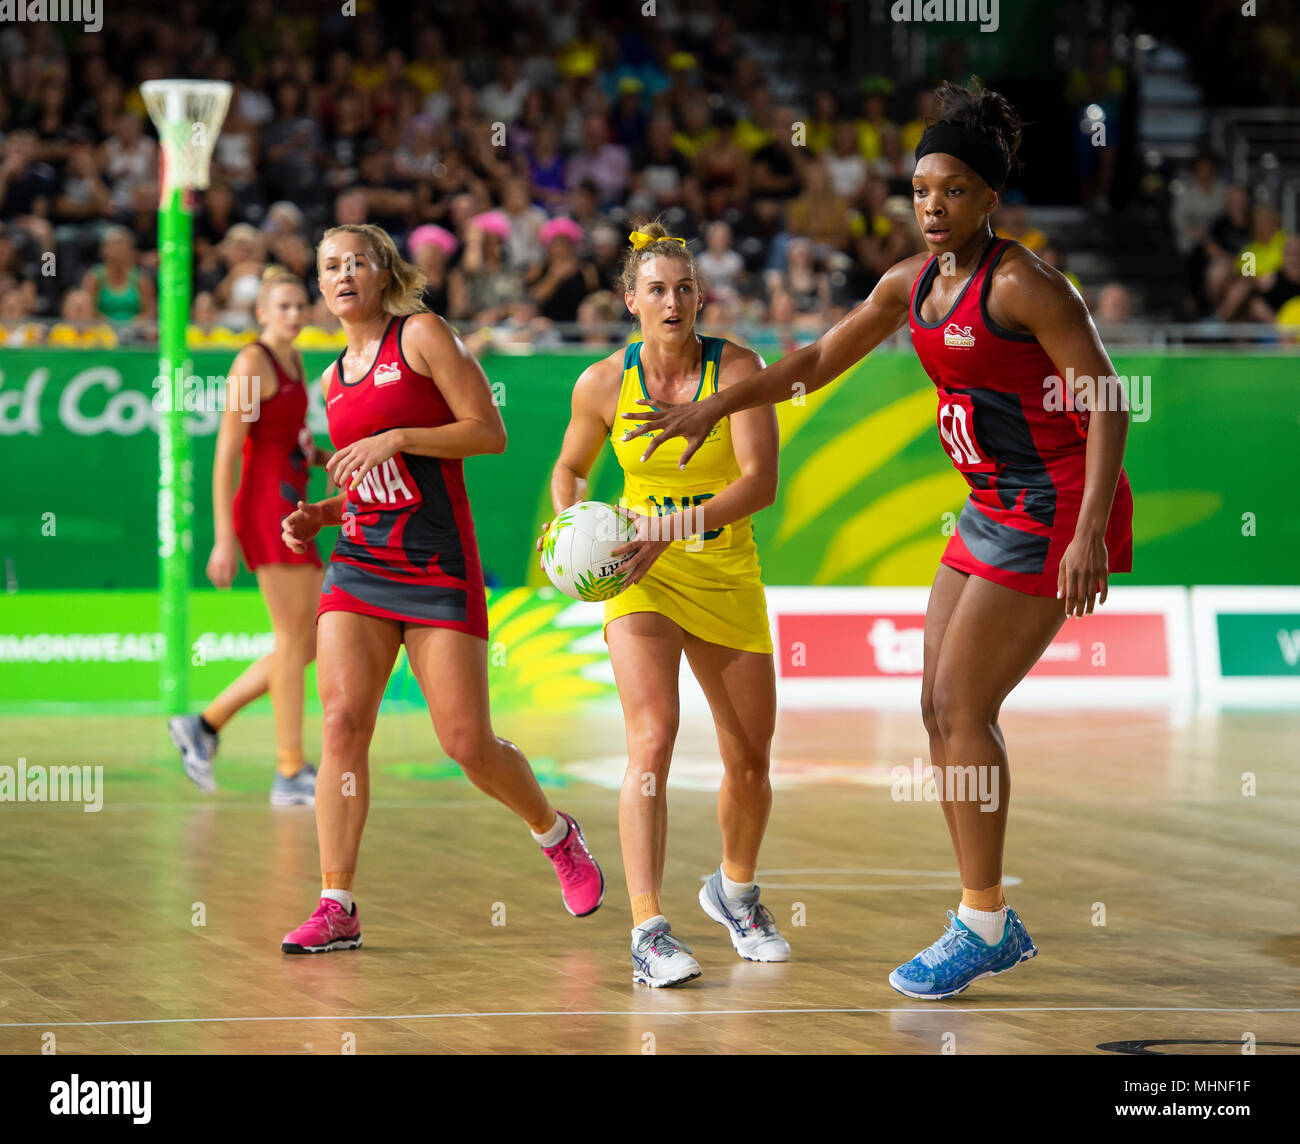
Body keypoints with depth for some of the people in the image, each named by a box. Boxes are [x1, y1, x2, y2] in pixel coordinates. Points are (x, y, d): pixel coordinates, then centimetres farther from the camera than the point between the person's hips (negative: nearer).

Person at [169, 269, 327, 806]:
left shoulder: (293, 363, 17)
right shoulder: (252, 364, -9)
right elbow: (227, 454, -14)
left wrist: (323, 457, 8)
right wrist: (224, 539, -19)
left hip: (291, 511, 9)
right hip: (265, 509, -9)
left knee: (310, 641, 8)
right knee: (294, 636, -8)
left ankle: (205, 724, 15)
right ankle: (290, 774, -5)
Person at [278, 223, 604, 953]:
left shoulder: (422, 335, -2)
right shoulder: (335, 379, 16)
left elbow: (490, 432, -8)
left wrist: (396, 437, -16)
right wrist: (317, 516, 7)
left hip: (438, 565, -5)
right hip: (359, 565, 5)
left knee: (468, 743, -5)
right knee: (343, 721, -12)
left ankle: (556, 834, 25)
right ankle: (337, 907, -10)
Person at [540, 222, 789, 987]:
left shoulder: (737, 368, -11)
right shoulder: (604, 384, -7)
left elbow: (761, 480, -22)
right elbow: (571, 469, 12)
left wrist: (675, 527, -33)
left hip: (727, 573, 2)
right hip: (642, 575, -2)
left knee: (751, 761, 11)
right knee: (653, 740, -22)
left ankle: (736, 891, 40)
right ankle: (649, 931, -25)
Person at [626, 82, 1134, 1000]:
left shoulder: (1021, 284, -17)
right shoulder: (912, 284, 8)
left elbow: (1106, 403, -19)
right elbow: (821, 360, 21)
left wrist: (1087, 534, -27)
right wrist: (715, 406, 14)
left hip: (1054, 511, -9)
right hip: (992, 511, 9)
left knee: (962, 709, -9)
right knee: (942, 709, 8)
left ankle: (981, 926, 0)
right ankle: (996, 927, 16)